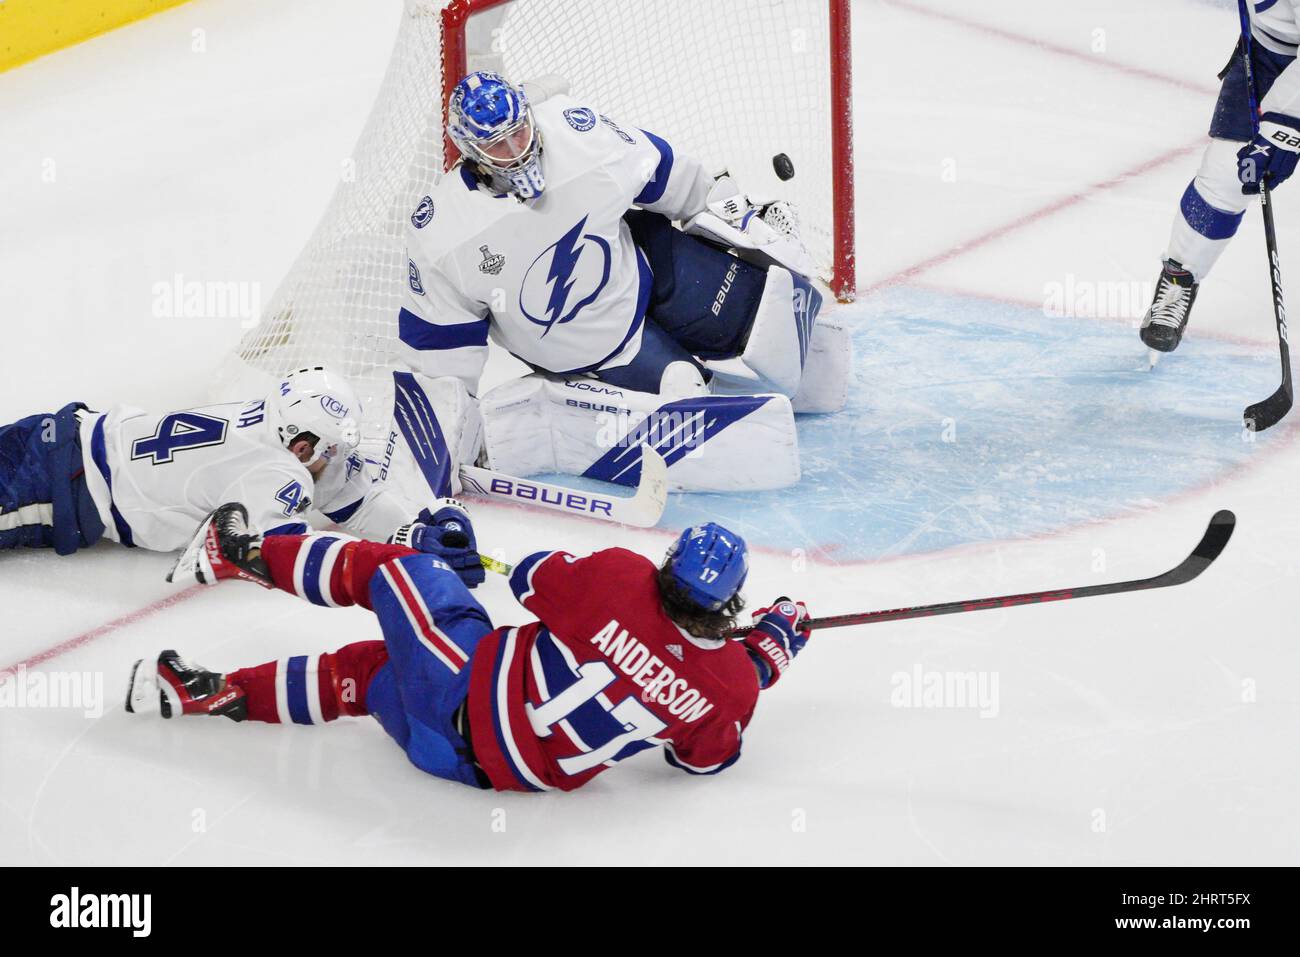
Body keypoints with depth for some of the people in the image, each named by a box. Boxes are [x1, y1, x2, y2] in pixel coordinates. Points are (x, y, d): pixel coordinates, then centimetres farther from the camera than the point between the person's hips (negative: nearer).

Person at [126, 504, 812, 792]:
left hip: (471, 690, -3)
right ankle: (219, 692, 30)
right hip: (535, 773, 3)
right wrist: (771, 648, 10)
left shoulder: (620, 578, -22)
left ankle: (251, 556, 38)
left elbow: (533, 579, 0)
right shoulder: (732, 686, -18)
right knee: (360, 670, 26)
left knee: (387, 568, 20)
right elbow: (702, 758, 5)